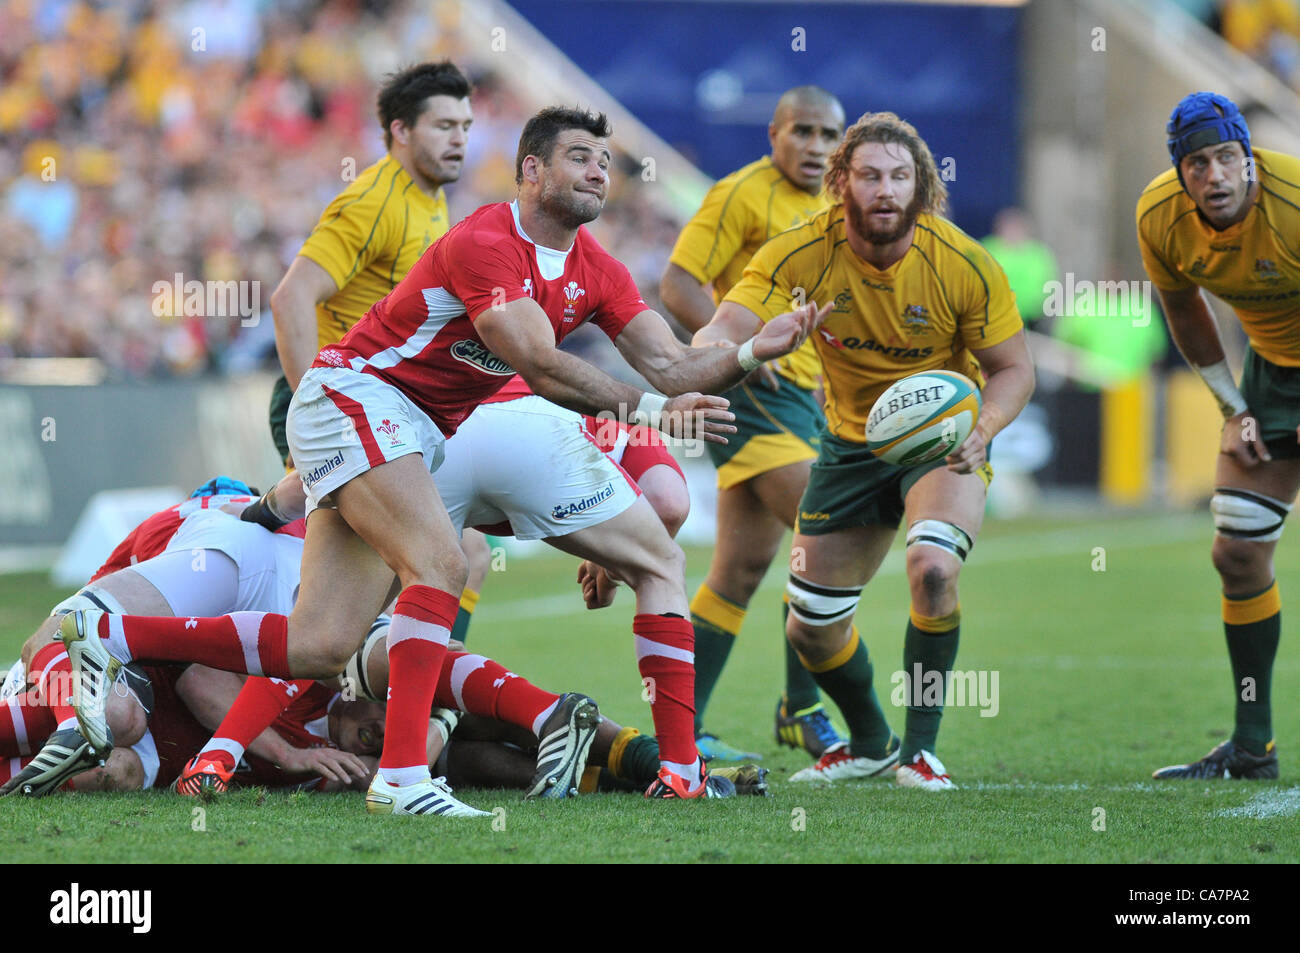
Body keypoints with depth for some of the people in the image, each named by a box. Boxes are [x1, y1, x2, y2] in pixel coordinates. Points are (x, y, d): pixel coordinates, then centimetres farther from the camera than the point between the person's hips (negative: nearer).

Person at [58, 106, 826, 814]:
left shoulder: (596, 273, 6)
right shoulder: (483, 243, -20)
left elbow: (672, 367, 0)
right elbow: (541, 367, -28)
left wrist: (754, 353, -15)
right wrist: (649, 410, -30)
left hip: (422, 434, 8)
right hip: (353, 396, -8)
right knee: (440, 562, -29)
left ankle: (107, 637, 9)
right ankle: (402, 775, -31)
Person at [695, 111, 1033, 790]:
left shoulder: (964, 264, -20)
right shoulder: (802, 254, -19)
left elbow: (1013, 368, -11)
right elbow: (724, 330, -29)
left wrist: (981, 430, -31)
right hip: (851, 444, 3)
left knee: (933, 567, -31)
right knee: (811, 627, 5)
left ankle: (920, 749, -14)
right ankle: (870, 744, 36)